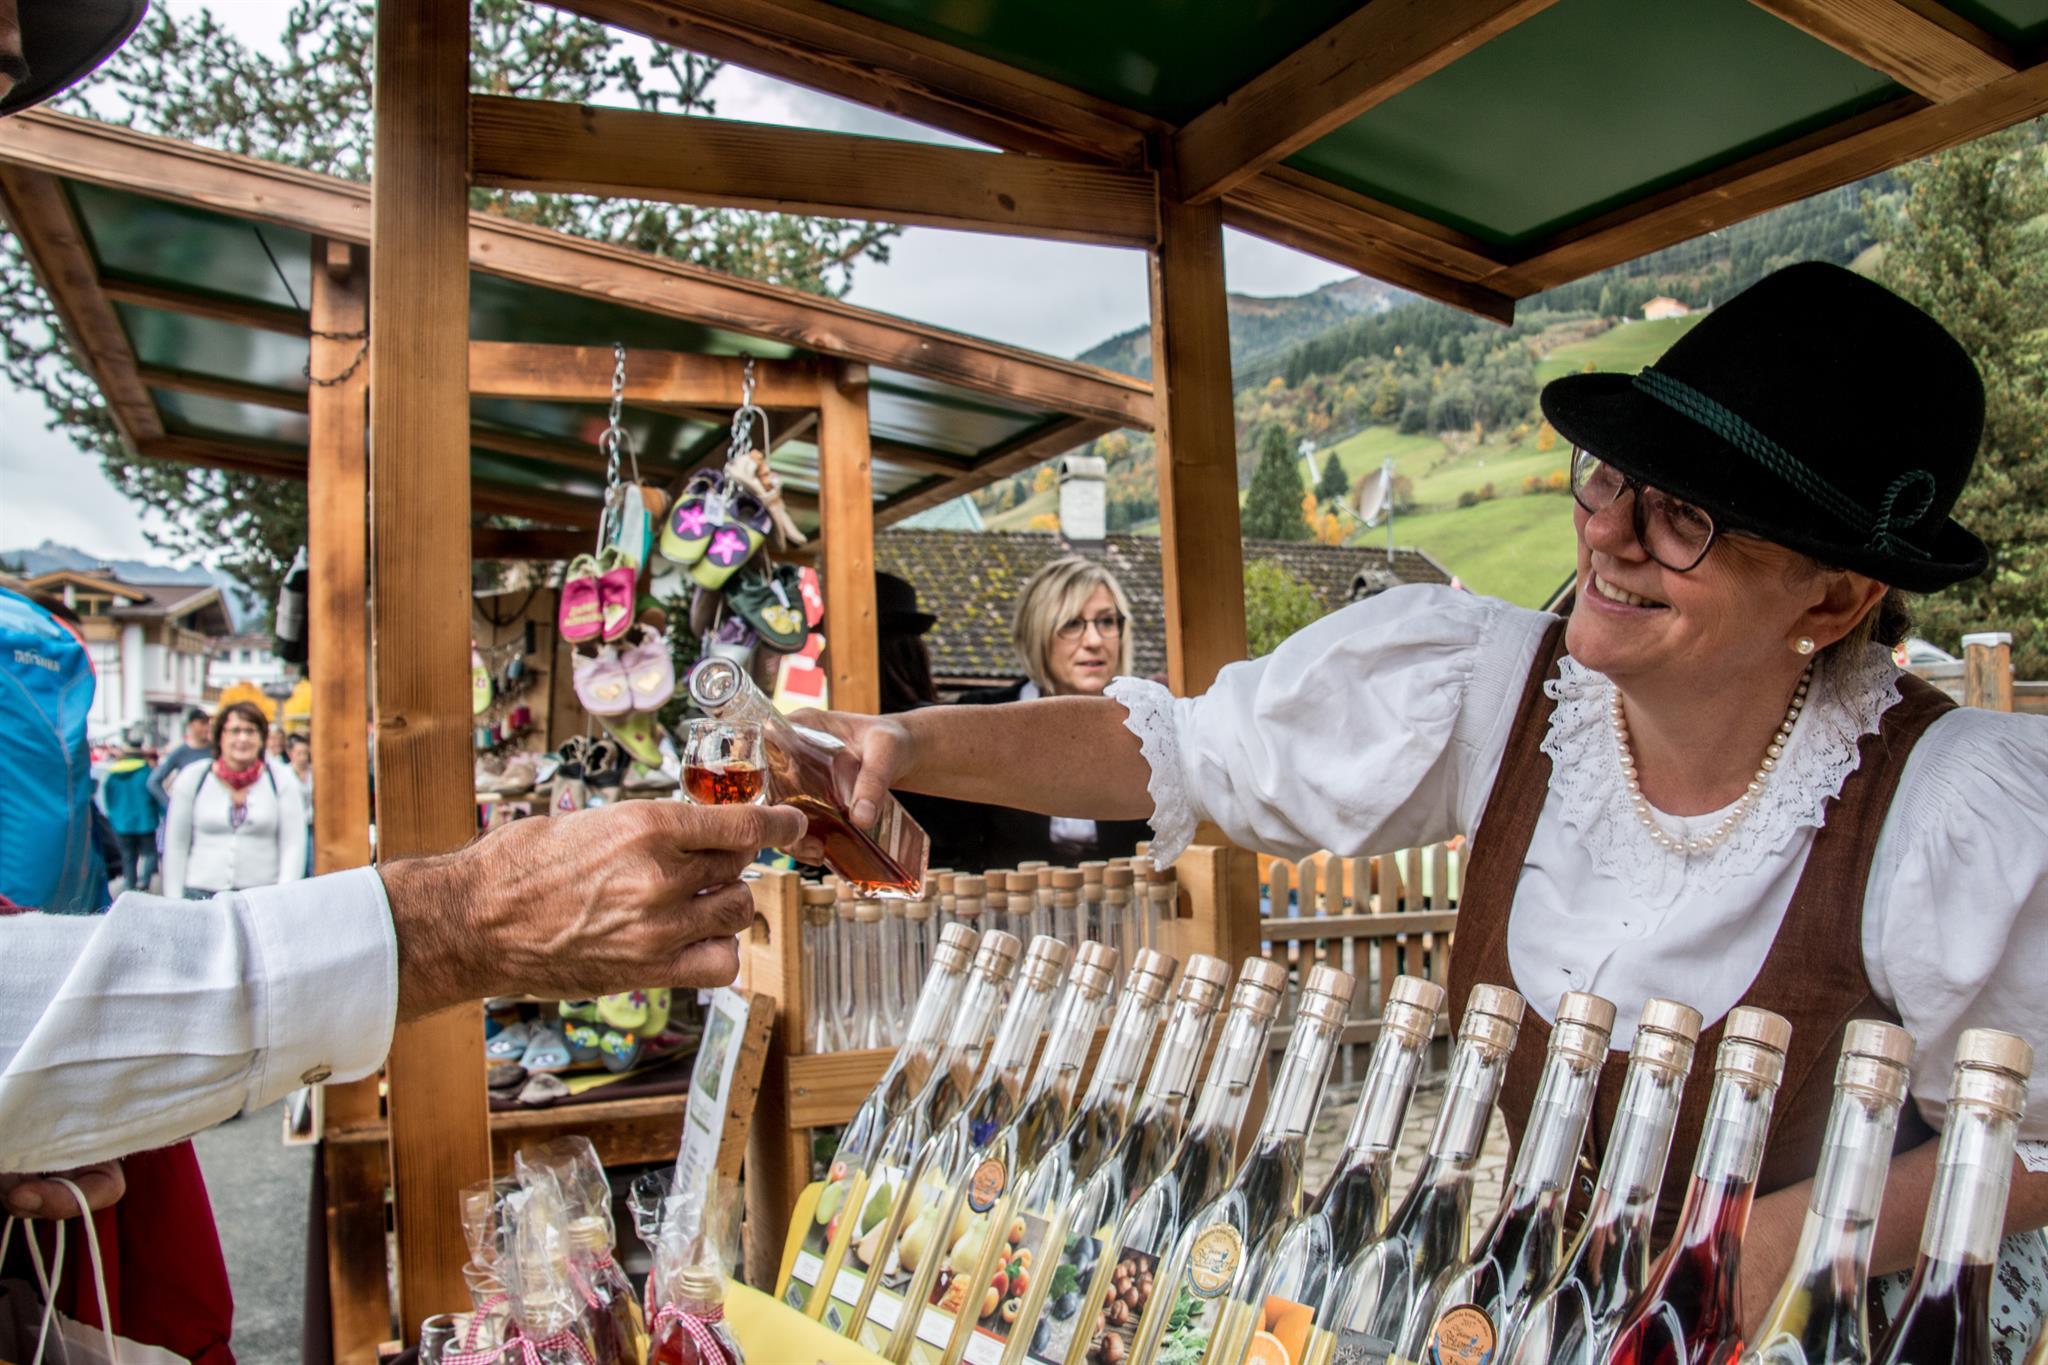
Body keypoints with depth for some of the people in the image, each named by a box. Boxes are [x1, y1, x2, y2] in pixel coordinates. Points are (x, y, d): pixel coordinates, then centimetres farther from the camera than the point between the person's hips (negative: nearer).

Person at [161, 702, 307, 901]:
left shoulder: (281, 780, 4)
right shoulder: (192, 779, 7)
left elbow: (293, 846, 1)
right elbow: (176, 846, 8)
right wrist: (174, 905, 5)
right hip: (201, 896, 1)